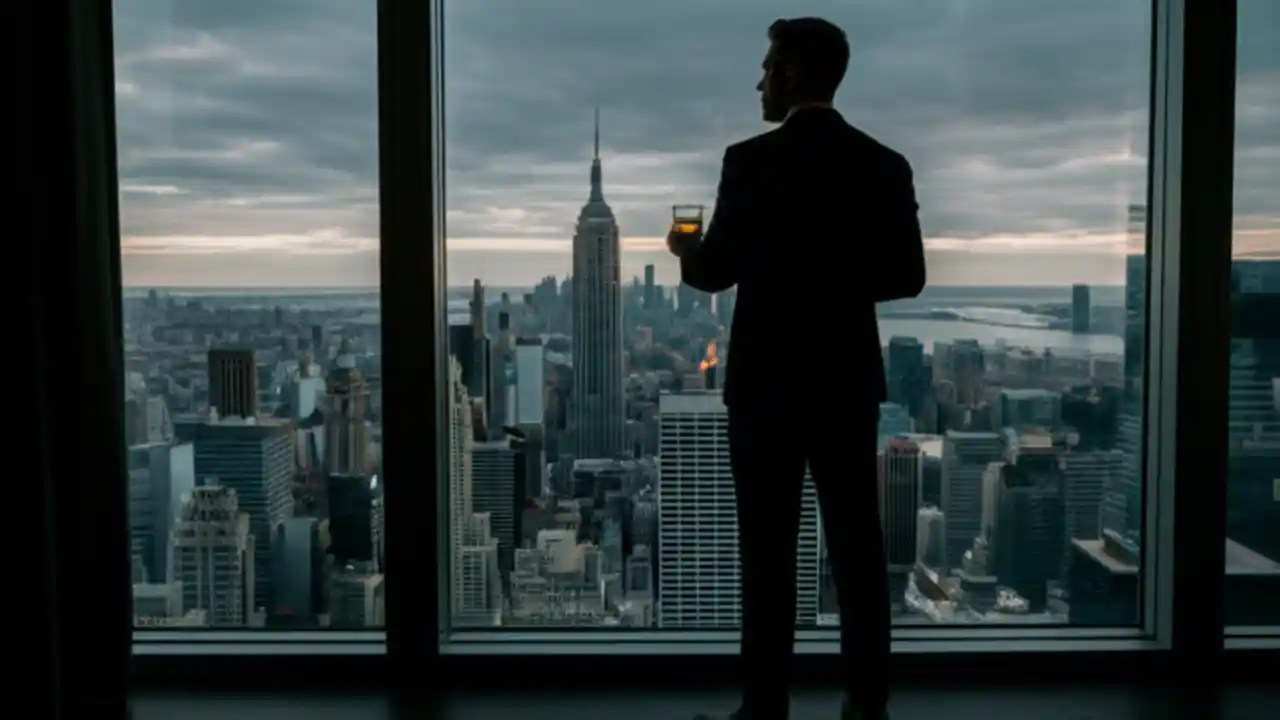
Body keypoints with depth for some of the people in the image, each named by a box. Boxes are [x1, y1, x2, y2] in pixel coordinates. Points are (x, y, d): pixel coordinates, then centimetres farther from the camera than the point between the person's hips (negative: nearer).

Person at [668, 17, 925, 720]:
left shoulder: (751, 160, -10)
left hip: (767, 381, -4)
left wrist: (686, 248, 18)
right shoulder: (885, 165, 3)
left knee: (768, 550, 3)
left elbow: (715, 272, -5)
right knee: (857, 545, 10)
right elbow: (907, 276, 6)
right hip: (848, 382, 4)